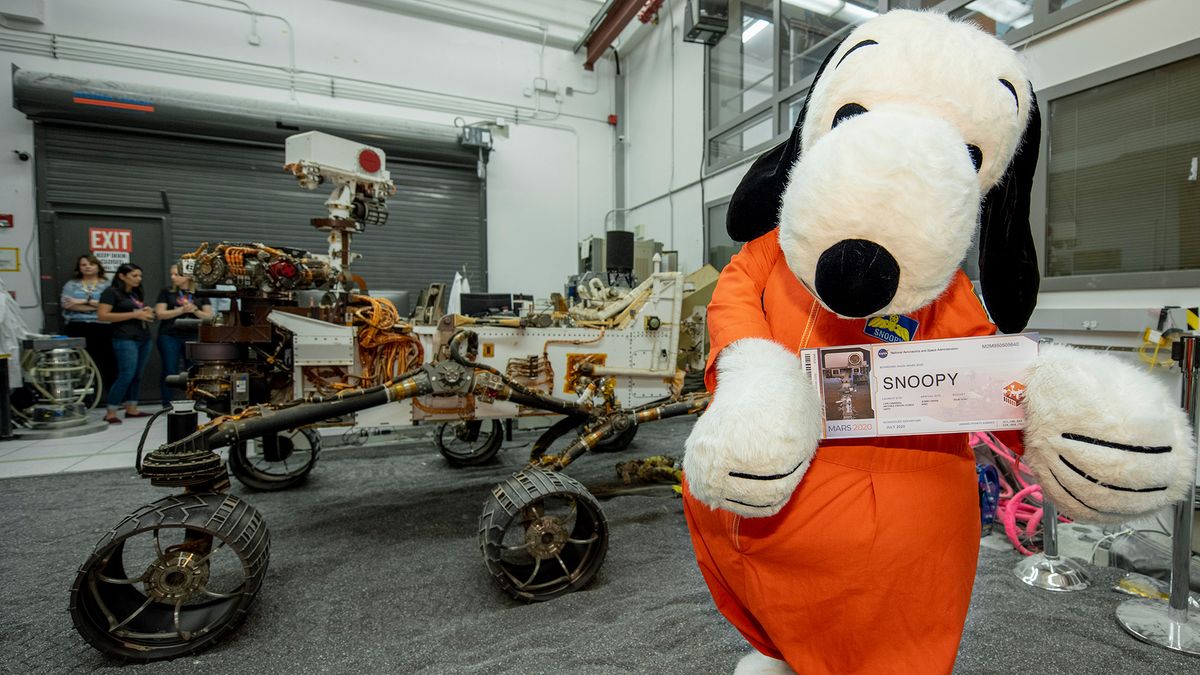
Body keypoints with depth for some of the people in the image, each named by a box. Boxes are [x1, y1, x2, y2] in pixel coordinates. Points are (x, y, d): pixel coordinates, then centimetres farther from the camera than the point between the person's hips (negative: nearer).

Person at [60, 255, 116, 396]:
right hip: (76, 328, 2)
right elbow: (66, 303, -1)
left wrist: (84, 301, -9)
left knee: (106, 363, -1)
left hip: (101, 328, -2)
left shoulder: (107, 285, 9)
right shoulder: (71, 284, 15)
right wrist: (96, 306, -9)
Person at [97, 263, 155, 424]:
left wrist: (147, 313, 7)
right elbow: (102, 315, -12)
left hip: (144, 338, 7)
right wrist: (134, 314, -16)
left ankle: (131, 409, 16)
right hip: (125, 339, -7)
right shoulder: (111, 292, -3)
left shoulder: (137, 293, 18)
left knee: (137, 376, 9)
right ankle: (110, 413, -2)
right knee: (126, 375, -11)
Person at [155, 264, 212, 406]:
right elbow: (160, 314, -3)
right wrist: (182, 310, -15)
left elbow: (209, 316, 4)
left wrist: (195, 310, -14)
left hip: (193, 337, 1)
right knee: (170, 371, 1)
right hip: (169, 337, 0)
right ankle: (167, 404, 10)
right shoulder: (167, 292, 6)